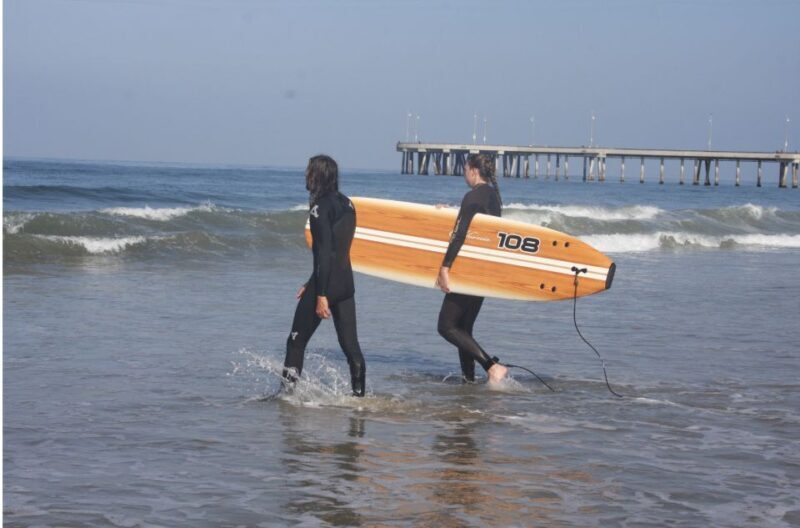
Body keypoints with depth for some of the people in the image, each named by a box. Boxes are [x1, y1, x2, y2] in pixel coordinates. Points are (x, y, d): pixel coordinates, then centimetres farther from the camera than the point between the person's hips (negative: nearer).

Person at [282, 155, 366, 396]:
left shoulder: (320, 207, -14)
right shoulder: (346, 204, 11)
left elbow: (324, 253, -19)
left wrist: (320, 294, -20)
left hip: (327, 283, -8)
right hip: (346, 281, 8)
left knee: (297, 341, 5)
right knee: (350, 343, 8)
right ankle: (360, 394, 7)